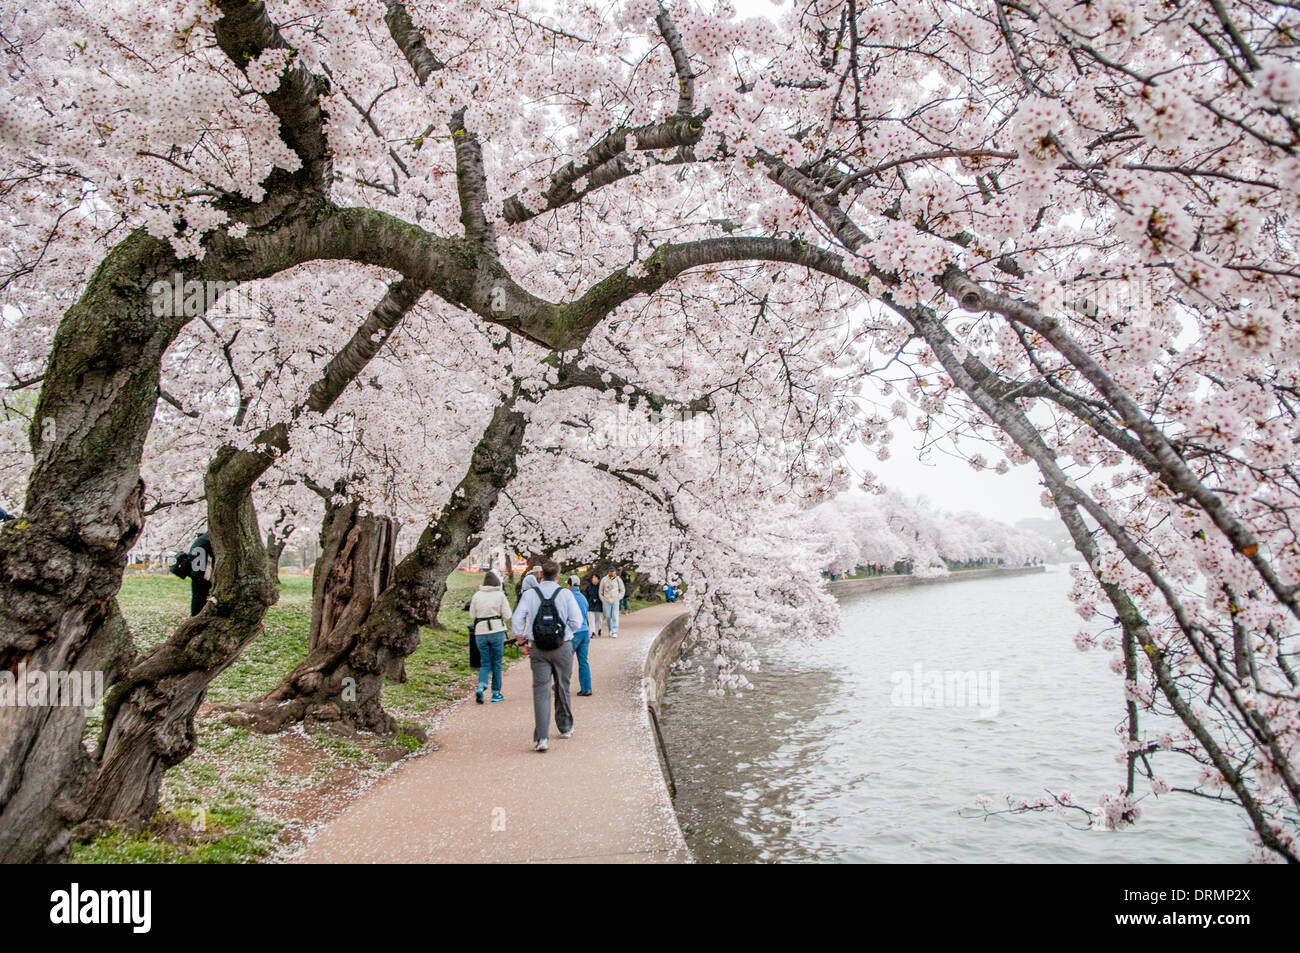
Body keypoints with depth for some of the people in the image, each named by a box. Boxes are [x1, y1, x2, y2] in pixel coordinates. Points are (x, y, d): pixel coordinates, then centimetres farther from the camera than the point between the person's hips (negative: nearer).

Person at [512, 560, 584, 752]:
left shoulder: (529, 594, -2)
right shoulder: (566, 594, -5)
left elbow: (517, 621, -5)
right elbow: (576, 622, -7)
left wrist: (523, 642, 6)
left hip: (538, 649, 0)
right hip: (562, 647, 0)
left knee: (541, 691, 0)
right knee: (563, 688, 17)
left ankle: (541, 737, -8)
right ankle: (565, 727, 35)